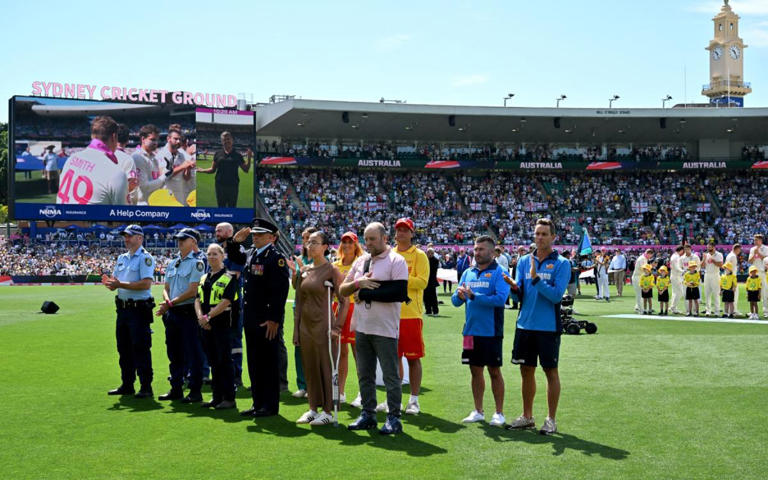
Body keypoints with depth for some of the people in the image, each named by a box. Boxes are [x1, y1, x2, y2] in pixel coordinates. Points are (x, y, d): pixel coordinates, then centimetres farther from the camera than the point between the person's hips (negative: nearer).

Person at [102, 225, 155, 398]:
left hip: (139, 309, -8)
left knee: (141, 349, -6)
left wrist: (120, 284, -21)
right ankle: (127, 385, 22)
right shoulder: (122, 258, 17)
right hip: (123, 308, 8)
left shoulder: (145, 258, -8)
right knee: (124, 349, 13)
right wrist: (111, 283, -6)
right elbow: (116, 282, 19)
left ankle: (146, 387, 0)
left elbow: (146, 284, -20)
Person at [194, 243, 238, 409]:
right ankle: (217, 397, 18)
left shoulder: (229, 277, -6)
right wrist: (200, 316, -8)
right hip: (206, 326, 7)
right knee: (213, 361, 11)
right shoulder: (204, 278, 16)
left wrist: (208, 316, -18)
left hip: (222, 323, -7)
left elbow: (226, 301, -15)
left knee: (224, 360, -4)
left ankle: (229, 398, 1)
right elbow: (198, 299, 10)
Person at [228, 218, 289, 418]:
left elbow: (280, 291, -18)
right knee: (254, 362, 13)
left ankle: (270, 405, 9)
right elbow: (234, 257, 32)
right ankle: (258, 403, 22)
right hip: (250, 319, 8)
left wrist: (274, 319, -21)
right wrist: (235, 241, 10)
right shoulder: (250, 254, 11)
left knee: (269, 363, 0)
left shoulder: (276, 258, -13)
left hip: (268, 321, -8)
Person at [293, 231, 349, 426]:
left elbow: (344, 301, -9)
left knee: (326, 368, -1)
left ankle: (328, 411, 7)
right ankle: (313, 408, 20)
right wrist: (296, 329, 11)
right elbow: (299, 302, 15)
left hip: (323, 326, -6)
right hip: (306, 326, 6)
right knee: (310, 368, 10)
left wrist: (336, 327, -13)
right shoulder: (305, 272, 11)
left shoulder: (332, 270, -7)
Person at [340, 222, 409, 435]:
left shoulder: (396, 261, -6)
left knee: (391, 375, -1)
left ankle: (394, 418, 6)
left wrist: (366, 294, -13)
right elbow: (342, 290, 14)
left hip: (385, 329, -7)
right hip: (361, 327, 7)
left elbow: (400, 293, -19)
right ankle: (368, 414, 22)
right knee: (365, 375, 12)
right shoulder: (360, 261, 15)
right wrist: (358, 283, -8)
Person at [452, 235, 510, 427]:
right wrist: (459, 296, -13)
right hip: (471, 331, 5)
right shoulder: (468, 273, 12)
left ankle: (499, 413, 11)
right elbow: (455, 301, 11)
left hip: (491, 332, -5)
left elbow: (500, 298, -20)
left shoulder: (499, 272, -6)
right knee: (475, 371, 11)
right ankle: (478, 411, 21)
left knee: (494, 371, 2)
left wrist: (474, 296, -22)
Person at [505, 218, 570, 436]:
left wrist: (536, 278, -23)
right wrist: (514, 287, -16)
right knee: (526, 370, 11)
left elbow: (557, 295, -16)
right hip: (525, 325, 5)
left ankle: (551, 420, 12)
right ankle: (527, 417, 23)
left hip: (548, 327, -5)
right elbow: (519, 294, 6)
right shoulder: (524, 261, 9)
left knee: (551, 370, 2)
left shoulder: (561, 264, -5)